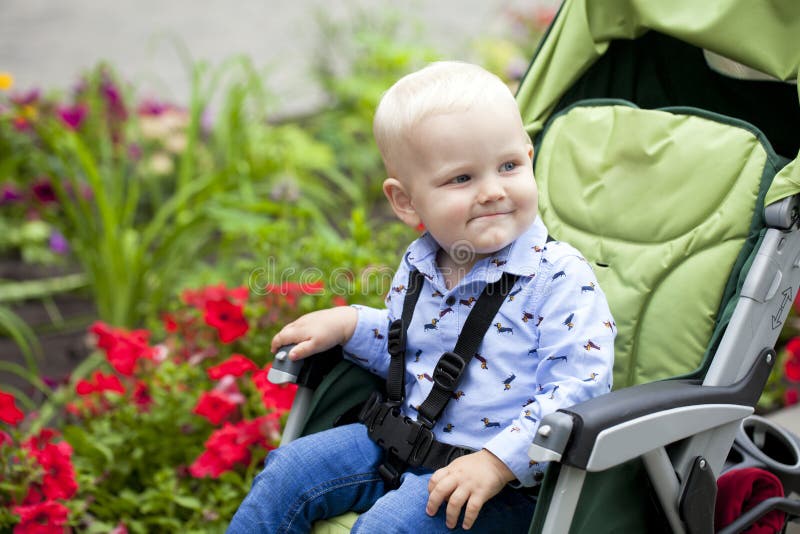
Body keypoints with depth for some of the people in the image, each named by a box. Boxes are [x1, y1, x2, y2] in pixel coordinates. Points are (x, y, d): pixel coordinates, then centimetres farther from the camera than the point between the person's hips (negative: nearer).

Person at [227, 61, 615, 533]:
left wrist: (498, 462, -29)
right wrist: (349, 324, 7)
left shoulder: (559, 278, -17)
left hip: (502, 477, -7)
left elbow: (580, 389, -23)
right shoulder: (419, 268, 4)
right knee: (289, 473, 4)